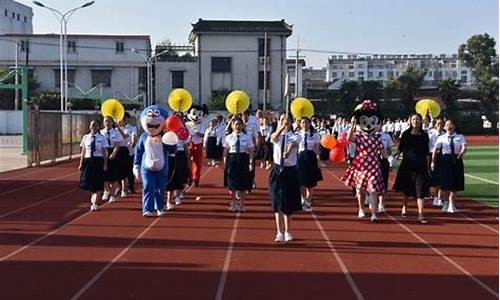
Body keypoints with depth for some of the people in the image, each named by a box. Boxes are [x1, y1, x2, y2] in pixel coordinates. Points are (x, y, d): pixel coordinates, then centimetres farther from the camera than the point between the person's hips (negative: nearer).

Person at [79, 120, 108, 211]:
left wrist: (105, 164, -7)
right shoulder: (86, 137, 5)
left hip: (98, 161, -2)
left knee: (97, 183, -3)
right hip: (88, 160, 2)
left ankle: (94, 203, 5)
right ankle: (93, 197, 36)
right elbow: (83, 151, 9)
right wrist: (81, 163, 6)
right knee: (88, 182, 7)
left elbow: (105, 152, -2)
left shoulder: (101, 138, -2)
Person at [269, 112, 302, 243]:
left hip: (290, 171, -1)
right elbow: (273, 138, -25)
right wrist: (281, 127, -44)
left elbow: (293, 145, -27)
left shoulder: (295, 136, -3)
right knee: (277, 203, -1)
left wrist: (288, 152, -50)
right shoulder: (276, 136, 1)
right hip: (277, 170, 1)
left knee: (289, 203, 7)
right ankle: (279, 232, 6)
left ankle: (287, 232, 23)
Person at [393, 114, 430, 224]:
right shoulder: (406, 134, 2)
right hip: (407, 163, 0)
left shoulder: (424, 135, 4)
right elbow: (400, 148, 5)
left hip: (420, 164, 0)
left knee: (420, 189, -7)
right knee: (406, 188, 12)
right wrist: (395, 154, -12)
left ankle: (421, 215, -8)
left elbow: (426, 152, 7)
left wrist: (428, 166, 6)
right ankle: (404, 207, 36)